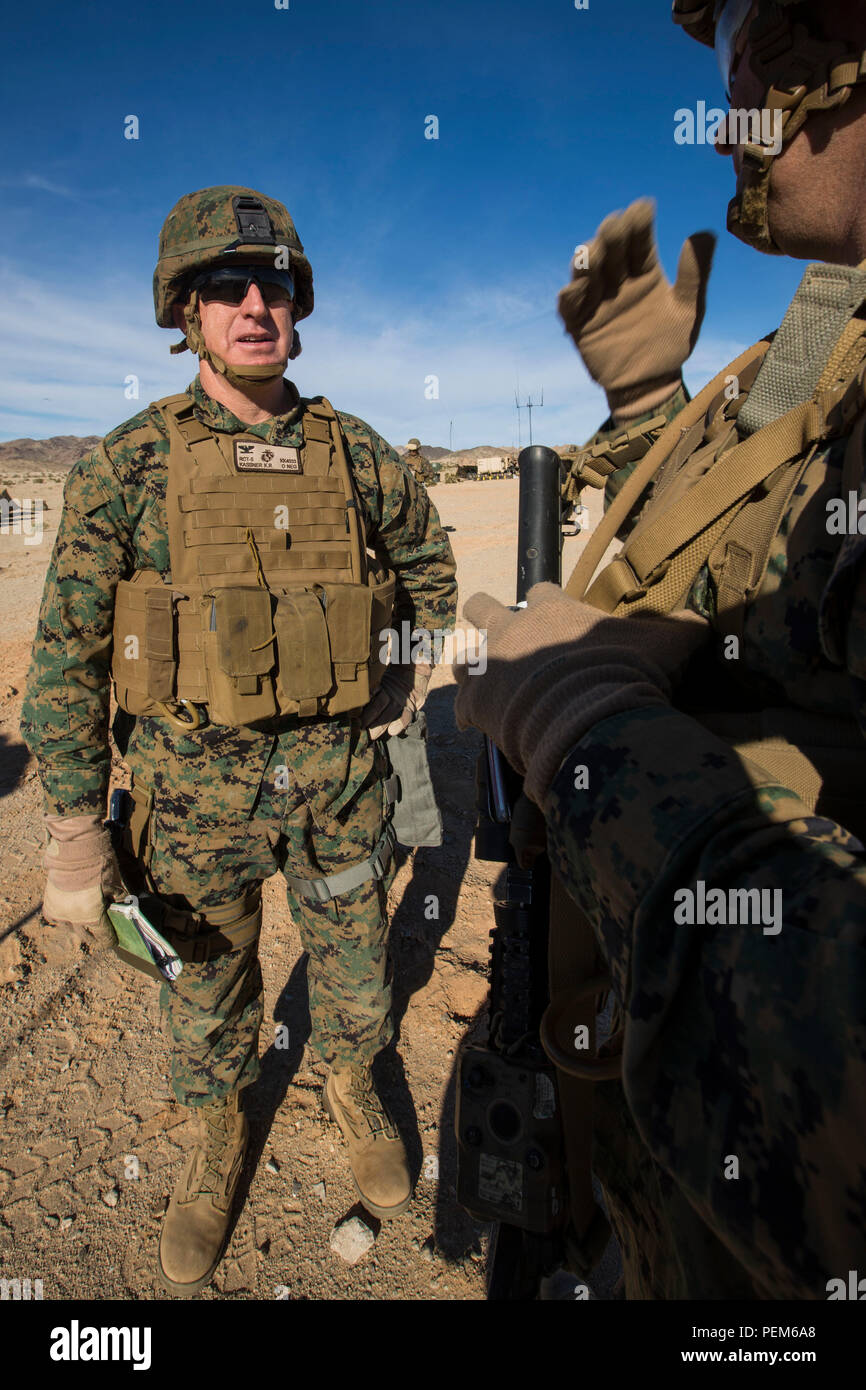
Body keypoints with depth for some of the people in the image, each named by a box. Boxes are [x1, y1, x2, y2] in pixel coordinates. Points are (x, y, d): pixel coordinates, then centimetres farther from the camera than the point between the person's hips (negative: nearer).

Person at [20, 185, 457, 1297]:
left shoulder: (354, 452, 0)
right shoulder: (129, 465, -7)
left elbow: (428, 559, 18)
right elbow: (67, 650, -8)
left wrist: (416, 669, 8)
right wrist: (74, 831, -13)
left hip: (340, 767, 2)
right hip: (195, 778, -1)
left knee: (354, 962, 19)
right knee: (207, 982, 18)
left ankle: (353, 1086, 50)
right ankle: (219, 1133, 46)